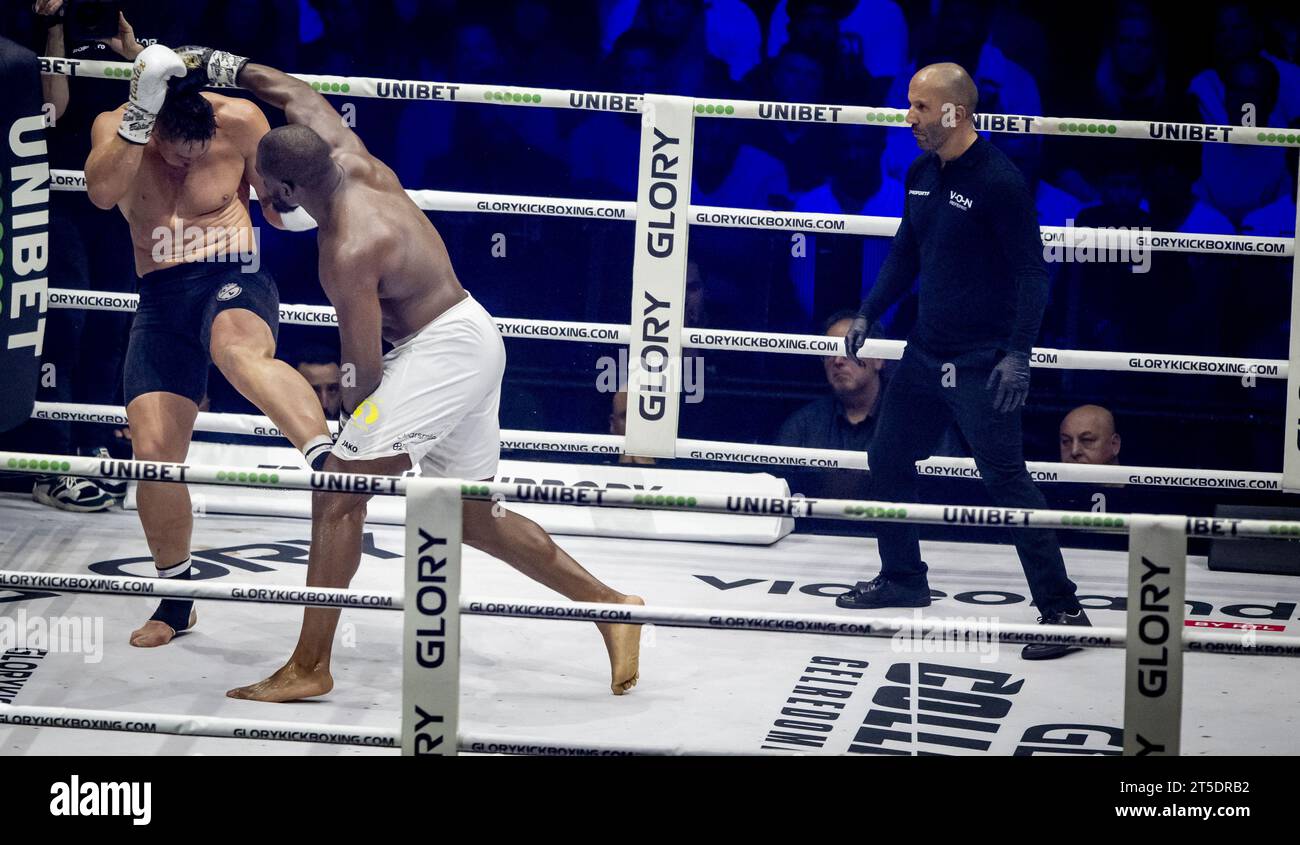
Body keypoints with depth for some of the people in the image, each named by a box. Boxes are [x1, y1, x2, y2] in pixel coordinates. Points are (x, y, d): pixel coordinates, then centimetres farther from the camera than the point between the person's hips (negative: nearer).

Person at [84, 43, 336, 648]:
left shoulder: (239, 121, -3)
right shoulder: (115, 126, 0)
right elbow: (102, 192, -22)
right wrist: (142, 113, -29)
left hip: (233, 280, -3)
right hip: (161, 302, 3)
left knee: (237, 348, -41)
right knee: (152, 452, -3)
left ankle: (330, 460, -61)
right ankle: (175, 598, 18)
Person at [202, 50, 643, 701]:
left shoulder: (348, 253, -24)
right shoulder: (350, 160, -1)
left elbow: (364, 374, -19)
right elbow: (295, 94, 18)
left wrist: (341, 401, 0)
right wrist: (216, 62, 23)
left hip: (444, 350, -10)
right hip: (471, 341, 10)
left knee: (338, 492, -13)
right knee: (471, 515, 18)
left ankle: (309, 667, -12)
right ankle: (609, 607, 20)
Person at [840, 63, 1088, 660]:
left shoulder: (999, 180, -16)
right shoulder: (921, 174, 8)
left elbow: (1031, 271, -16)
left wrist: (1018, 352, -23)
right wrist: (868, 313, 13)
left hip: (981, 363, -8)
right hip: (925, 352, 8)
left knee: (1005, 478, -10)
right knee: (887, 461, 15)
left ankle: (1060, 607, -3)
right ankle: (902, 580, 32)